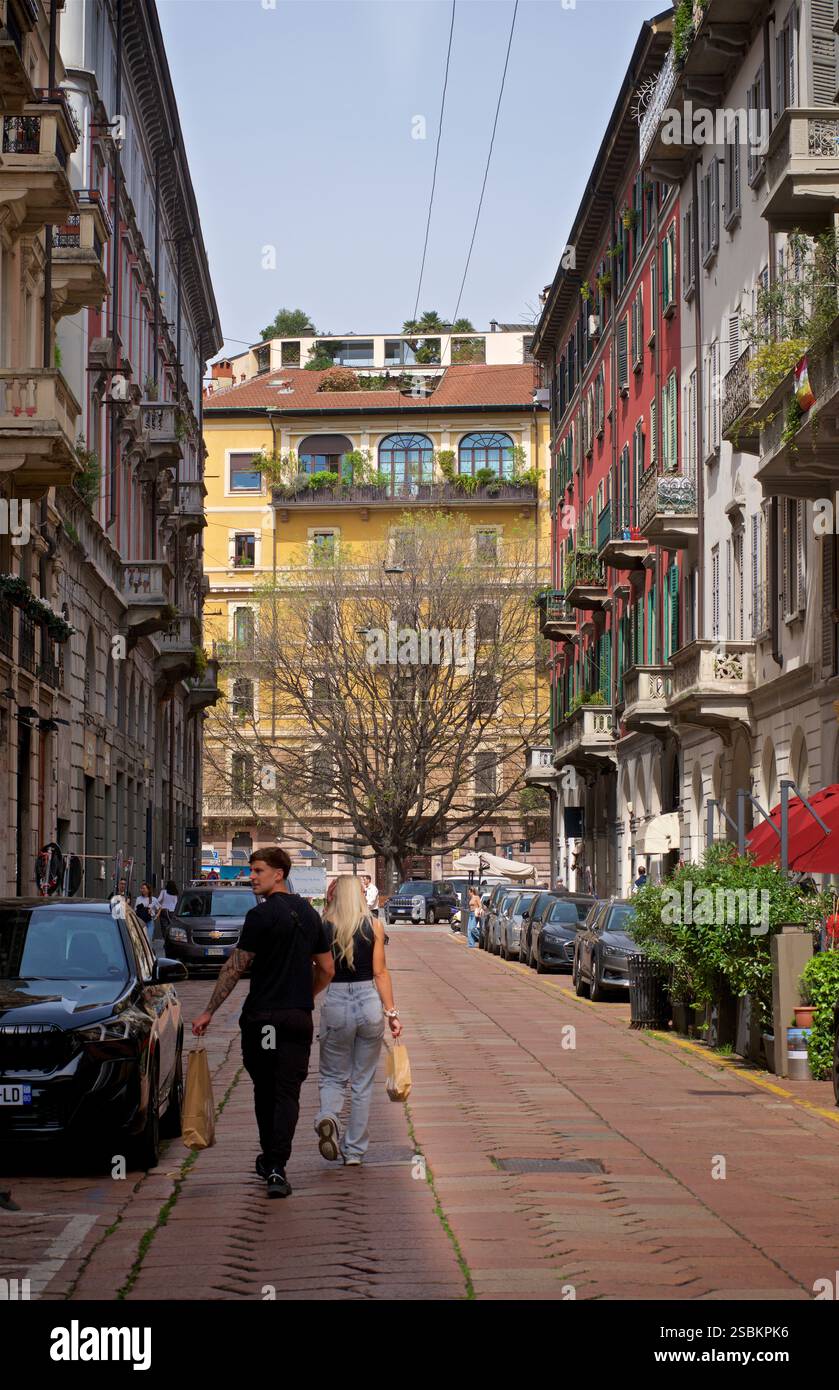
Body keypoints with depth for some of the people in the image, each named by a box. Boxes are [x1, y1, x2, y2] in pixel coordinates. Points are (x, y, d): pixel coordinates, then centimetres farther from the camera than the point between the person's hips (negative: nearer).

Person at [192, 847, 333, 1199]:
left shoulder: (262, 915, -11)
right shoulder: (309, 913, 9)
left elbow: (235, 968, -10)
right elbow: (327, 969, 15)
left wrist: (209, 1011, -5)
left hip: (262, 1016, -4)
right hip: (299, 1018, 4)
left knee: (265, 1090, 12)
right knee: (288, 1093, 0)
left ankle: (270, 1161, 22)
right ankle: (277, 1168, -12)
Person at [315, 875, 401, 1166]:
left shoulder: (324, 927, -2)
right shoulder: (374, 926, -1)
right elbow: (380, 972, -2)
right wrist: (391, 1012, 2)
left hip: (335, 1003, -1)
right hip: (369, 1003, 1)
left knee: (333, 1076, 13)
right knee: (363, 1082, 12)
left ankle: (327, 1118, -18)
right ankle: (354, 1150, 15)